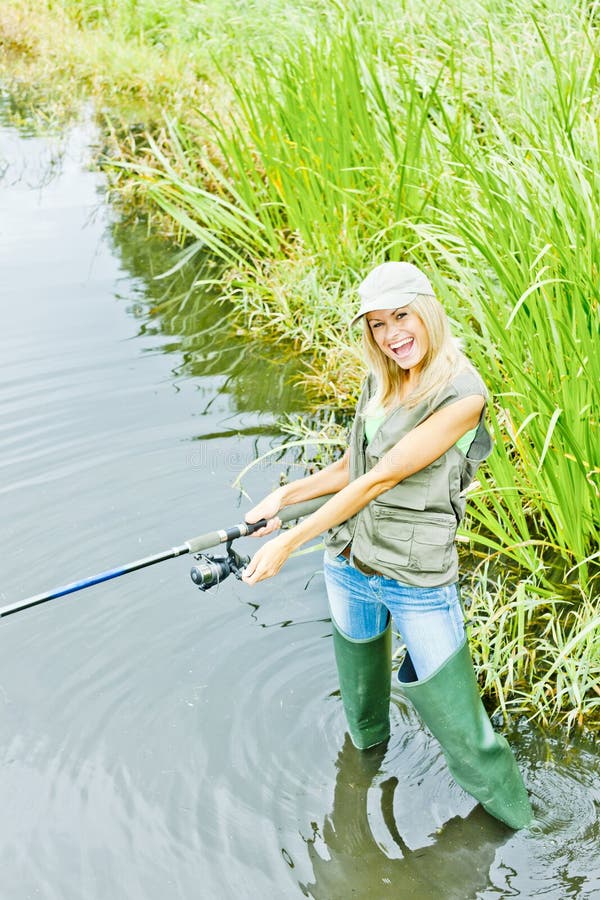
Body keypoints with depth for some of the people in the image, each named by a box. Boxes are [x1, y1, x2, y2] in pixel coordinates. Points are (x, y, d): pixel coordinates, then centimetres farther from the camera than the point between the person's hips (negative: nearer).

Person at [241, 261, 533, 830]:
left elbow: (380, 480, -21)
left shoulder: (462, 394, -19)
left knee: (462, 731, 1)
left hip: (420, 582, -6)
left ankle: (517, 829, 24)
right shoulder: (378, 383, 4)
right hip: (348, 569, 6)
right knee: (361, 697, 25)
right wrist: (287, 494, -3)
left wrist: (290, 540, -20)